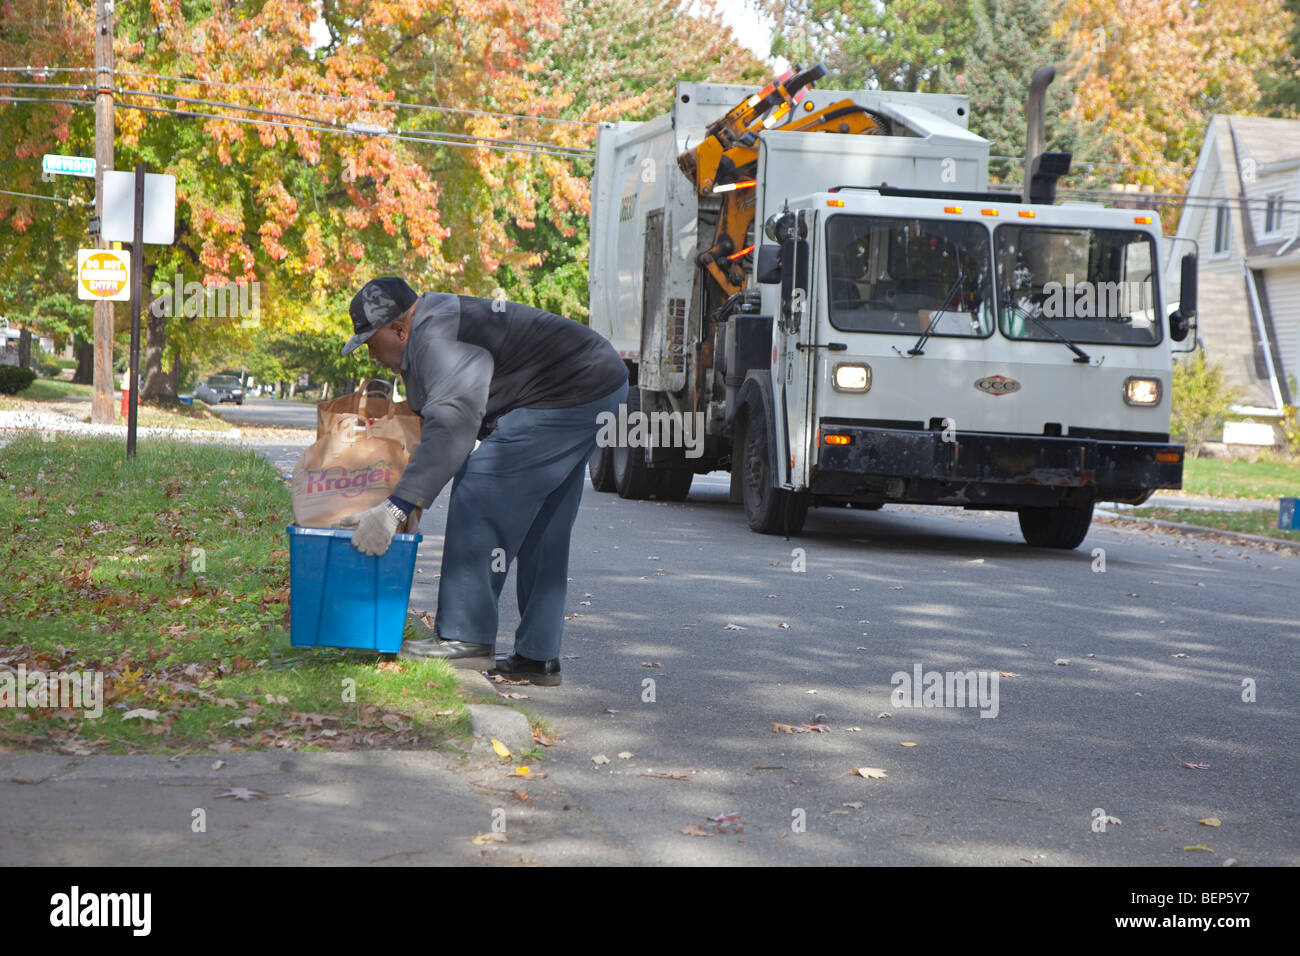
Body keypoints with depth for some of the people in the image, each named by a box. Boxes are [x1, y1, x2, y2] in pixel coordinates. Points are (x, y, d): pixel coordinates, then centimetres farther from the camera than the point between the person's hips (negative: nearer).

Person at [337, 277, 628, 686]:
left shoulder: (436, 338, -19)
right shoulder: (438, 321, 16)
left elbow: (452, 427, -31)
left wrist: (396, 508, -34)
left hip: (568, 396, -12)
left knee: (481, 496, -12)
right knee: (541, 532, 12)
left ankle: (465, 633, -8)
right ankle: (538, 657, 14)